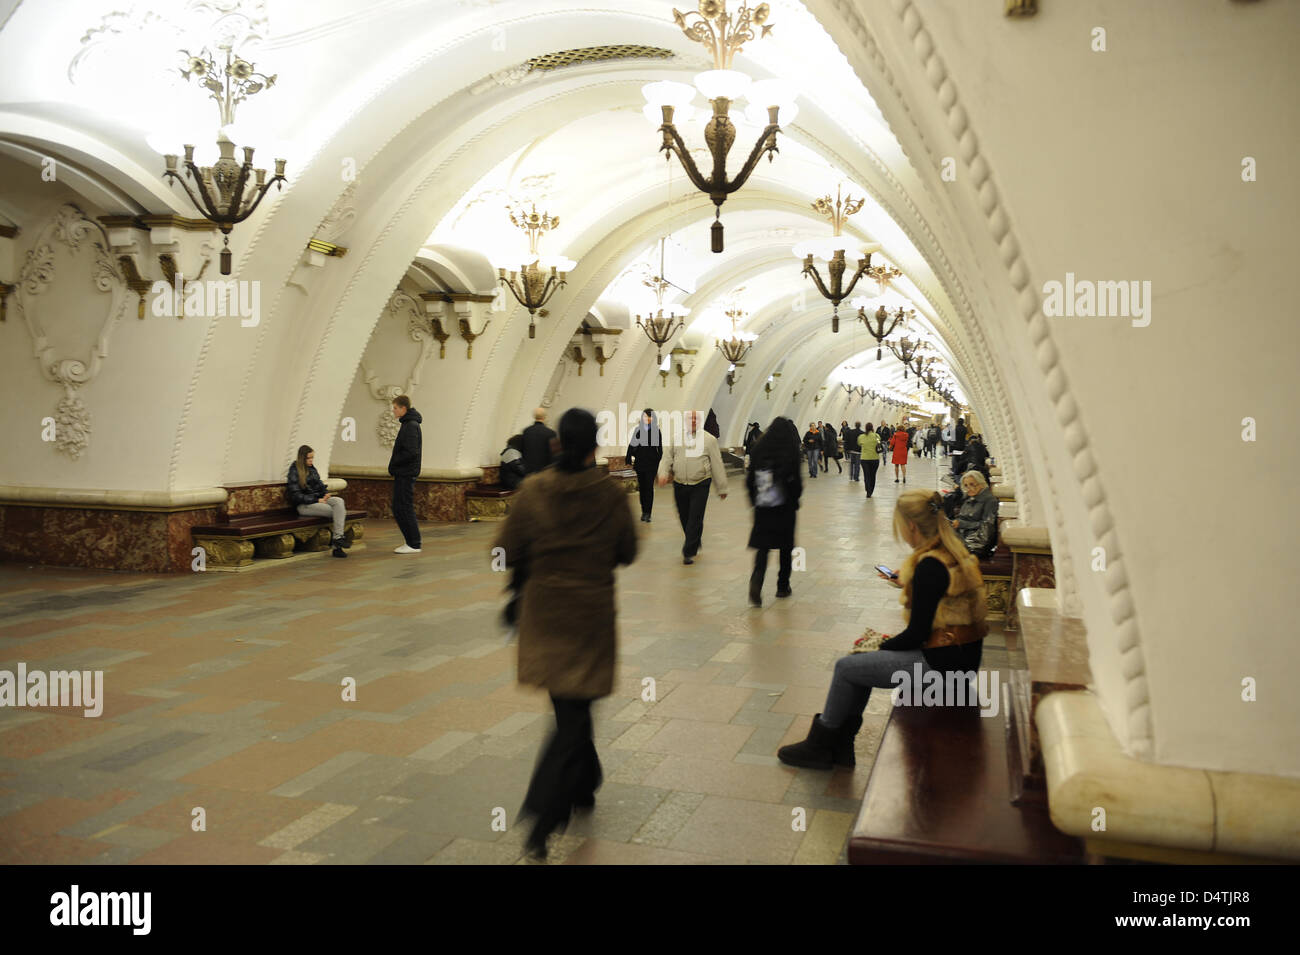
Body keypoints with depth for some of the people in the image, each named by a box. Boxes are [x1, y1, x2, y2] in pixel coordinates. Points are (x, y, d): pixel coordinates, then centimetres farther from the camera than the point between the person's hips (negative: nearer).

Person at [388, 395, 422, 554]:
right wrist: (394, 466, 9)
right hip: (402, 474, 10)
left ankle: (414, 544, -1)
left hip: (406, 475, -10)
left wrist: (394, 462, -11)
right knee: (398, 510, 12)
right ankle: (410, 542, 17)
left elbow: (411, 452, -23)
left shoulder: (411, 426, -15)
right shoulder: (407, 424, 16)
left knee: (404, 509, -6)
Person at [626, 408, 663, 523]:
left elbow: (660, 448, 3)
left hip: (651, 463, -3)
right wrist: (629, 461, 2)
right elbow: (631, 446, 7)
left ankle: (647, 513, -8)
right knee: (642, 487, 8)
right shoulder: (638, 430, 7)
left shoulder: (656, 431, 1)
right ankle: (644, 511, 18)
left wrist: (659, 461, -2)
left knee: (649, 487, -7)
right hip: (639, 462, 3)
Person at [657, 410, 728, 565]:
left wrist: (722, 488, 5)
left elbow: (717, 464, 4)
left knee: (695, 519, -7)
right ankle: (694, 544, 35)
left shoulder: (709, 439, 2)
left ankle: (689, 553, 2)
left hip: (700, 485, -2)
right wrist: (663, 473, -17)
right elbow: (666, 458, 5)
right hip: (679, 485, 3)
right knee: (684, 518, 11)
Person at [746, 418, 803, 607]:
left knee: (762, 545, 6)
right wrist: (794, 499, 7)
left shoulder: (759, 449, 0)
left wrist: (754, 500, 13)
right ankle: (782, 586, 22)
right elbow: (795, 482, -11)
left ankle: (756, 580, -19)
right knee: (785, 547, 14)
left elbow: (749, 479, 2)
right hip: (784, 506, -2)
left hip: (762, 506, 2)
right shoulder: (791, 452, -10)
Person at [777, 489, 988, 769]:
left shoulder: (929, 566, -23)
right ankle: (840, 745, 21)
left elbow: (918, 633, -19)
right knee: (860, 660, 17)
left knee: (846, 667, 0)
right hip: (962, 651, 10)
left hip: (942, 661, -10)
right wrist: (907, 584, 24)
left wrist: (883, 646, -4)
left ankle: (819, 746, 18)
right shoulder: (952, 551, 6)